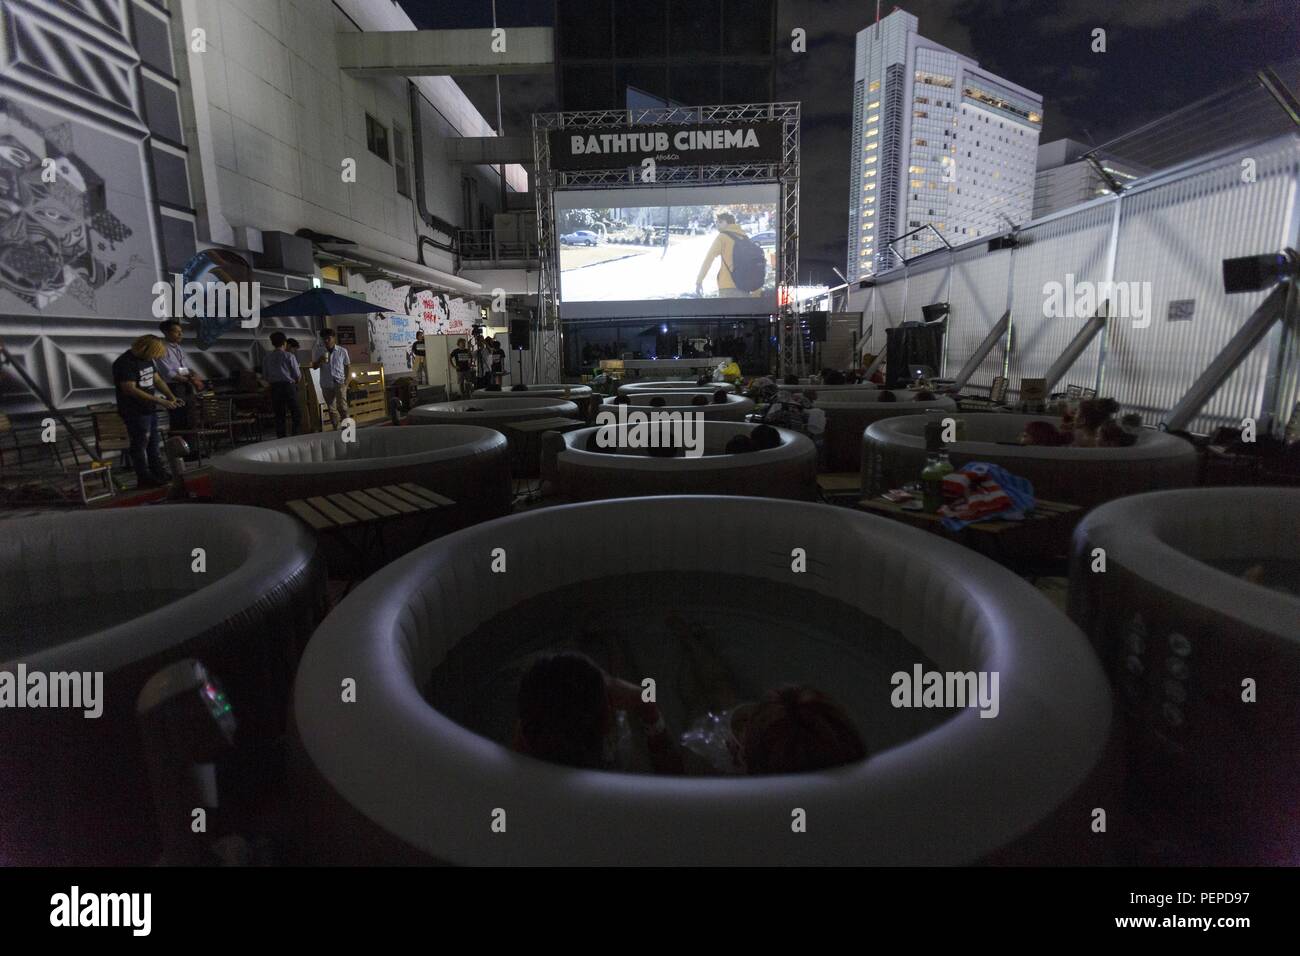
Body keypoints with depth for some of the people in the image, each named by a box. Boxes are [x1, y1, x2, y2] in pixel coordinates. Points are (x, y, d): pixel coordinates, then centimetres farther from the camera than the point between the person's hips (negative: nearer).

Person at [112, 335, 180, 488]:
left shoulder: (147, 359, 7)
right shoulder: (125, 363, -20)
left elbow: (157, 379, 14)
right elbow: (130, 389, -26)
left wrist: (171, 397, -1)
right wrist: (159, 401, -28)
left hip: (150, 409, 9)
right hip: (135, 412, -9)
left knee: (154, 442, 17)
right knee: (140, 445, 1)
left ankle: (159, 473, 29)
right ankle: (144, 478, 10)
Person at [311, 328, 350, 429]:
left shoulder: (342, 351, 0)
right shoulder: (319, 351, 5)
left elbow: (347, 366, 7)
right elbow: (315, 366, 10)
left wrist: (346, 380, -2)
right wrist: (319, 361, -11)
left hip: (339, 382, -3)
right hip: (326, 384, 3)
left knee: (342, 406, -15)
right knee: (331, 408, 8)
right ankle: (335, 428, 16)